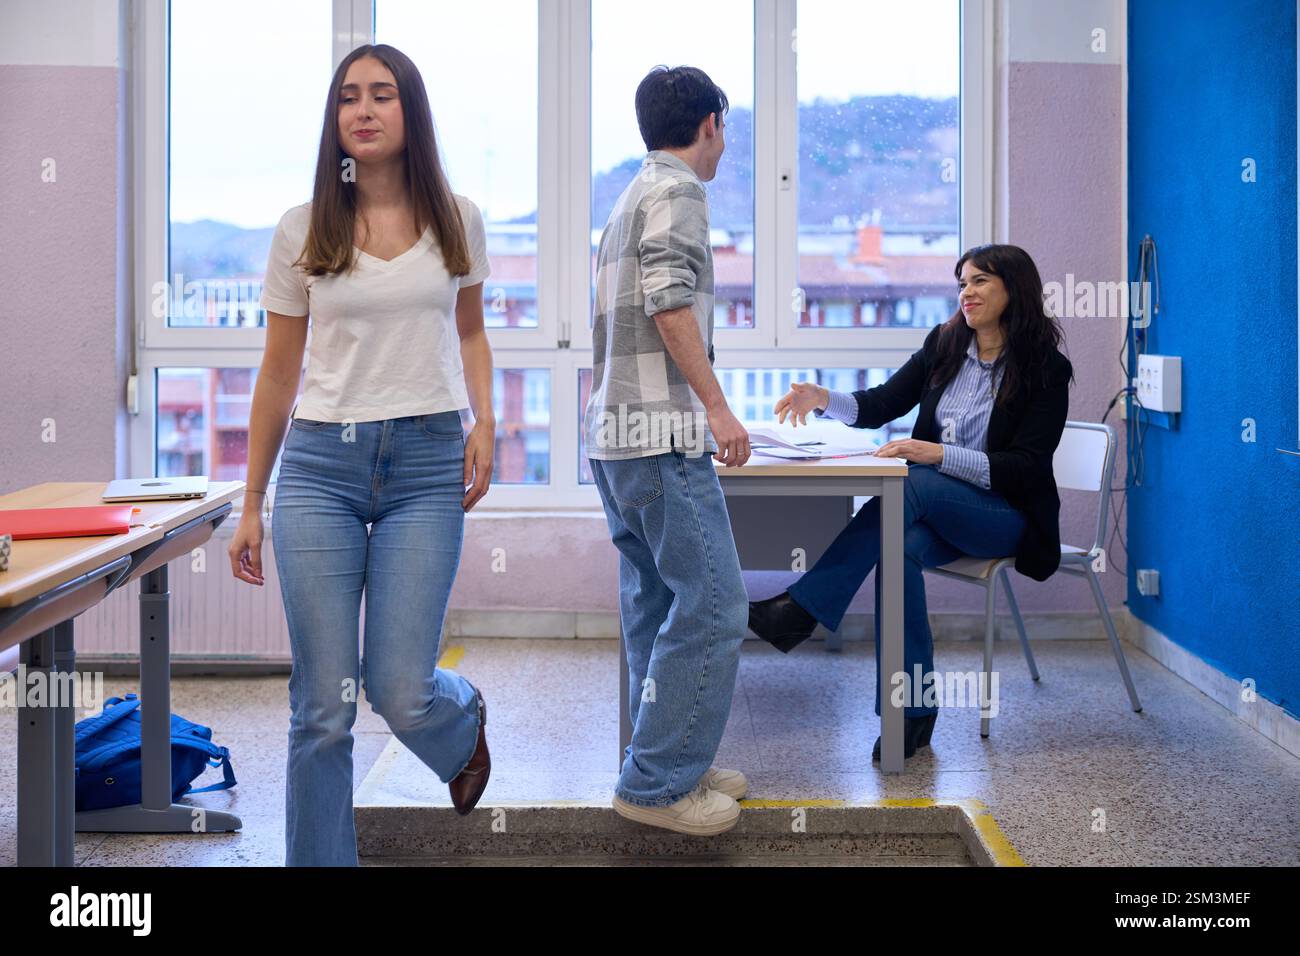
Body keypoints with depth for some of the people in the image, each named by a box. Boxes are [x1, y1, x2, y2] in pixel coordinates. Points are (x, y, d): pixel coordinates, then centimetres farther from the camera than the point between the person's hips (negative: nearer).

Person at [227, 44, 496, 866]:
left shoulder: (456, 220, 6)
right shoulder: (303, 230, 3)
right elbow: (278, 373, 8)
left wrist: (484, 421, 1)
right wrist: (251, 505, 9)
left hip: (426, 466, 0)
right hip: (320, 464, 0)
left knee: (399, 693, -4)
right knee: (323, 705, 0)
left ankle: (465, 718, 33)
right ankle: (319, 859, 17)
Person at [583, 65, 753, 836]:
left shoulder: (629, 199, 22)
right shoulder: (677, 190, -7)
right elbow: (670, 299, -18)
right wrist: (717, 405, -18)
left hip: (615, 430, 10)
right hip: (664, 432, -10)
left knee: (657, 604, 12)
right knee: (712, 603, -8)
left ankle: (669, 766, 18)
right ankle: (658, 783, -5)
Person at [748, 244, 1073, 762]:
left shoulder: (1046, 369, -5)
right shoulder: (944, 345, 9)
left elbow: (1026, 467, -13)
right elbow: (880, 405, 8)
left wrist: (938, 454, -26)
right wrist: (823, 398, -14)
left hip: (1006, 516, -4)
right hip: (936, 511, 4)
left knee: (912, 484, -34)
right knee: (902, 545, -33)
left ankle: (801, 607, -37)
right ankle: (913, 713, -31)